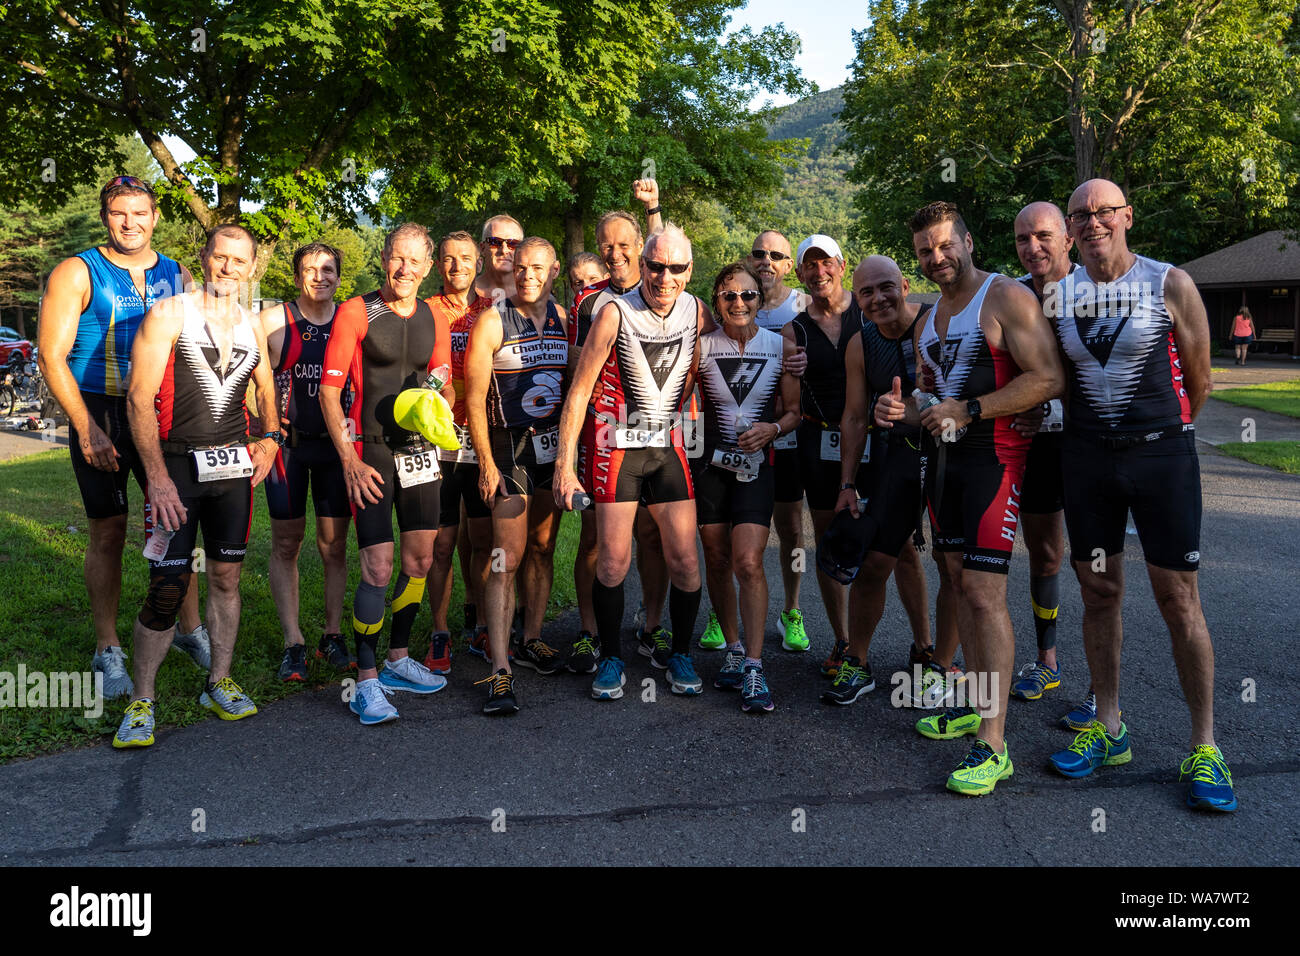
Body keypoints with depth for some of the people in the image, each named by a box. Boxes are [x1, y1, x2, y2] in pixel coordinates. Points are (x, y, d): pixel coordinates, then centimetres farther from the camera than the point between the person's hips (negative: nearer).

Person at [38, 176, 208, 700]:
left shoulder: (178, 275, 9)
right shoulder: (77, 273, -1)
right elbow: (51, 355, -5)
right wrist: (87, 428, -13)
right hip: (100, 416, -3)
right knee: (108, 532, 2)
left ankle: (190, 628, 20)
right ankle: (107, 651, 14)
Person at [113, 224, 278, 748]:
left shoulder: (253, 326, 10)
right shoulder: (169, 314, -6)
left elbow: (266, 390, 24)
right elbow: (139, 398, -10)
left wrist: (269, 437, 6)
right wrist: (157, 476, -16)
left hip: (233, 466, 5)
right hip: (176, 465, -4)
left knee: (226, 577, 9)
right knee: (167, 587, -6)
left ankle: (219, 684, 23)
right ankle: (141, 701, 8)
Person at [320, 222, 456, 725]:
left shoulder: (433, 319, 10)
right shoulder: (354, 312, -5)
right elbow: (329, 390, -6)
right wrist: (349, 459, -14)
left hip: (419, 448, 6)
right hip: (370, 452, -5)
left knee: (420, 562, 11)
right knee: (378, 569, -10)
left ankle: (398, 659, 29)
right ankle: (366, 679, 4)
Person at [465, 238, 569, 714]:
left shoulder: (564, 319, 8)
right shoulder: (492, 322, -6)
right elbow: (474, 398, -8)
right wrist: (487, 462, -13)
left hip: (555, 446, 5)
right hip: (510, 447, -5)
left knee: (543, 549, 13)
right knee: (507, 557, -9)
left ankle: (531, 640, 29)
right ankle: (500, 670, -9)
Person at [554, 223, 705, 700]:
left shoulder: (696, 311, 0)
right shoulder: (615, 313, -12)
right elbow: (579, 391, -10)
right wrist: (564, 464, -14)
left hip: (668, 447, 4)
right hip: (616, 448, -3)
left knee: (685, 562, 1)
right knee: (613, 563, -3)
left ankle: (677, 653, 21)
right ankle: (611, 658, 17)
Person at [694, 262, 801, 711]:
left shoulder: (781, 347, 1)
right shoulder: (700, 346, 0)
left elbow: (796, 411, 5)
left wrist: (771, 429, -13)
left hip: (755, 465, -1)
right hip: (708, 463, 2)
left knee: (748, 563, -13)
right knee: (717, 560, 8)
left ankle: (753, 669, -6)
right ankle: (733, 649, 26)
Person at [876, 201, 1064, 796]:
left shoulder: (1006, 298, -8)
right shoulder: (927, 321, 17)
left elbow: (1048, 379, -17)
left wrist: (968, 410, -21)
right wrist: (904, 409, 6)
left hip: (993, 457, -8)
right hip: (943, 457, 9)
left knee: (984, 594, -13)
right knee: (958, 584, 12)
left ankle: (993, 746, -9)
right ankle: (975, 705, 26)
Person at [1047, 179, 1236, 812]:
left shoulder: (1170, 285, -3)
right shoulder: (1056, 296, 5)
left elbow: (1198, 379, 4)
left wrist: (1162, 434, 11)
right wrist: (1093, 426, 9)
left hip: (1161, 456, -3)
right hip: (1085, 457, 3)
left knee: (1178, 598, -1)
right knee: (1098, 592, 8)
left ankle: (1204, 747, 11)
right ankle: (1108, 729, 21)